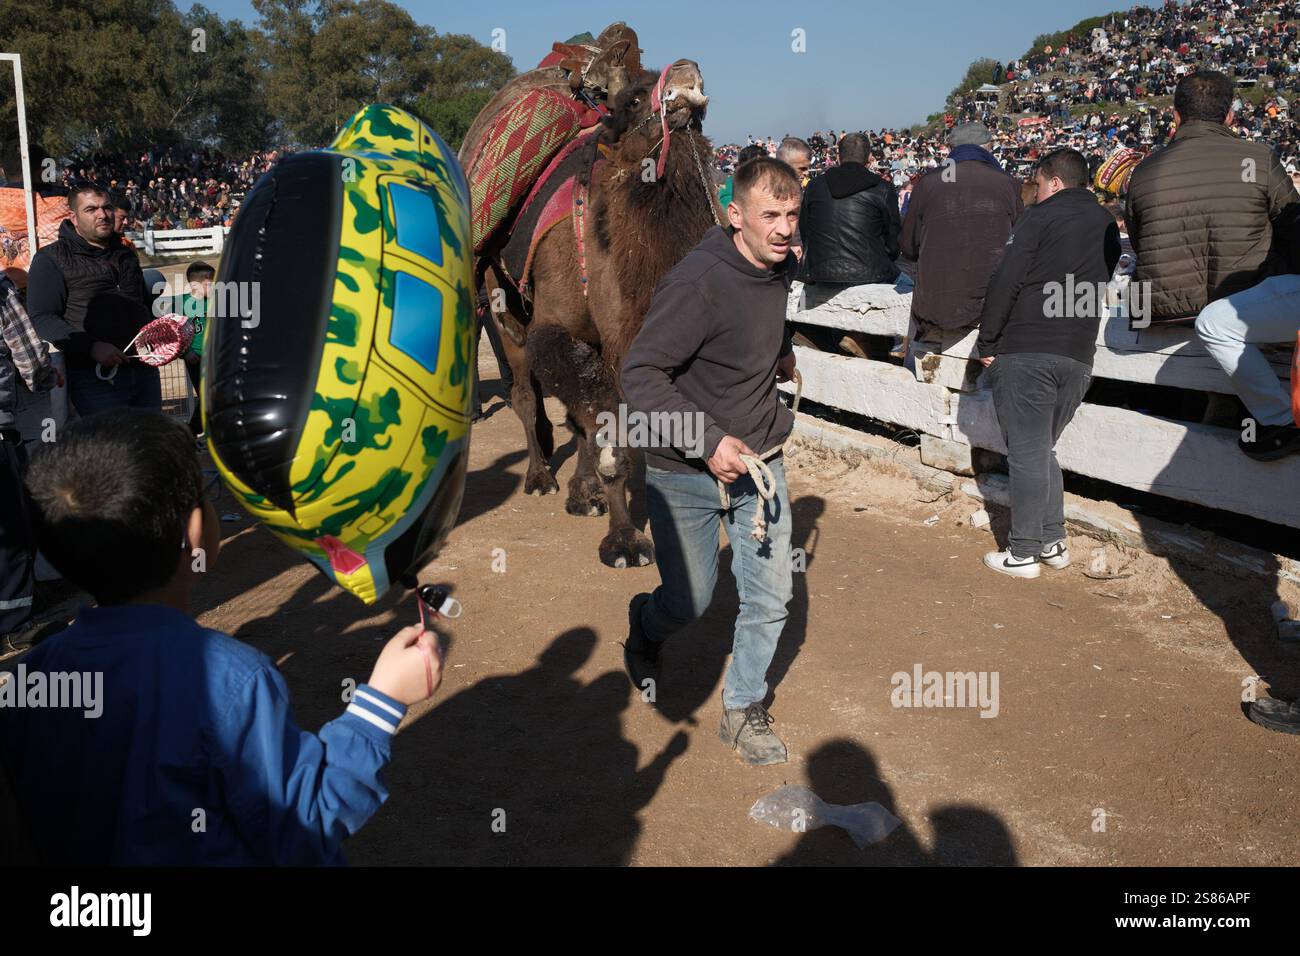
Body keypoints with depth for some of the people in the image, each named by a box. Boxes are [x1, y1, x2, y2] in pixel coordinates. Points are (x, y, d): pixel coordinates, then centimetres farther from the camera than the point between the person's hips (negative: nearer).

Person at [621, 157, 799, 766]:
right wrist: (707, 440, -30)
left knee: (770, 599, 6)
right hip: (685, 470, -6)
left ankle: (743, 709, 28)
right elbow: (641, 373, -25)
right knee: (689, 602, 6)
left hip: (759, 463, 6)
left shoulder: (781, 267, 2)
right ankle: (646, 625, 43)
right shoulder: (697, 282, -23)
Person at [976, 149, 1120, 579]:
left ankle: (1023, 554, 4)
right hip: (1079, 354, 6)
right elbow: (1100, 285, 21)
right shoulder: (1107, 225, 16)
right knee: (1042, 450, 18)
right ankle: (1053, 542, 19)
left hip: (1026, 351, -6)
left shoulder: (1042, 216, -5)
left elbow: (1005, 283, -11)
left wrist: (987, 342, -5)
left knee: (1027, 454, -2)